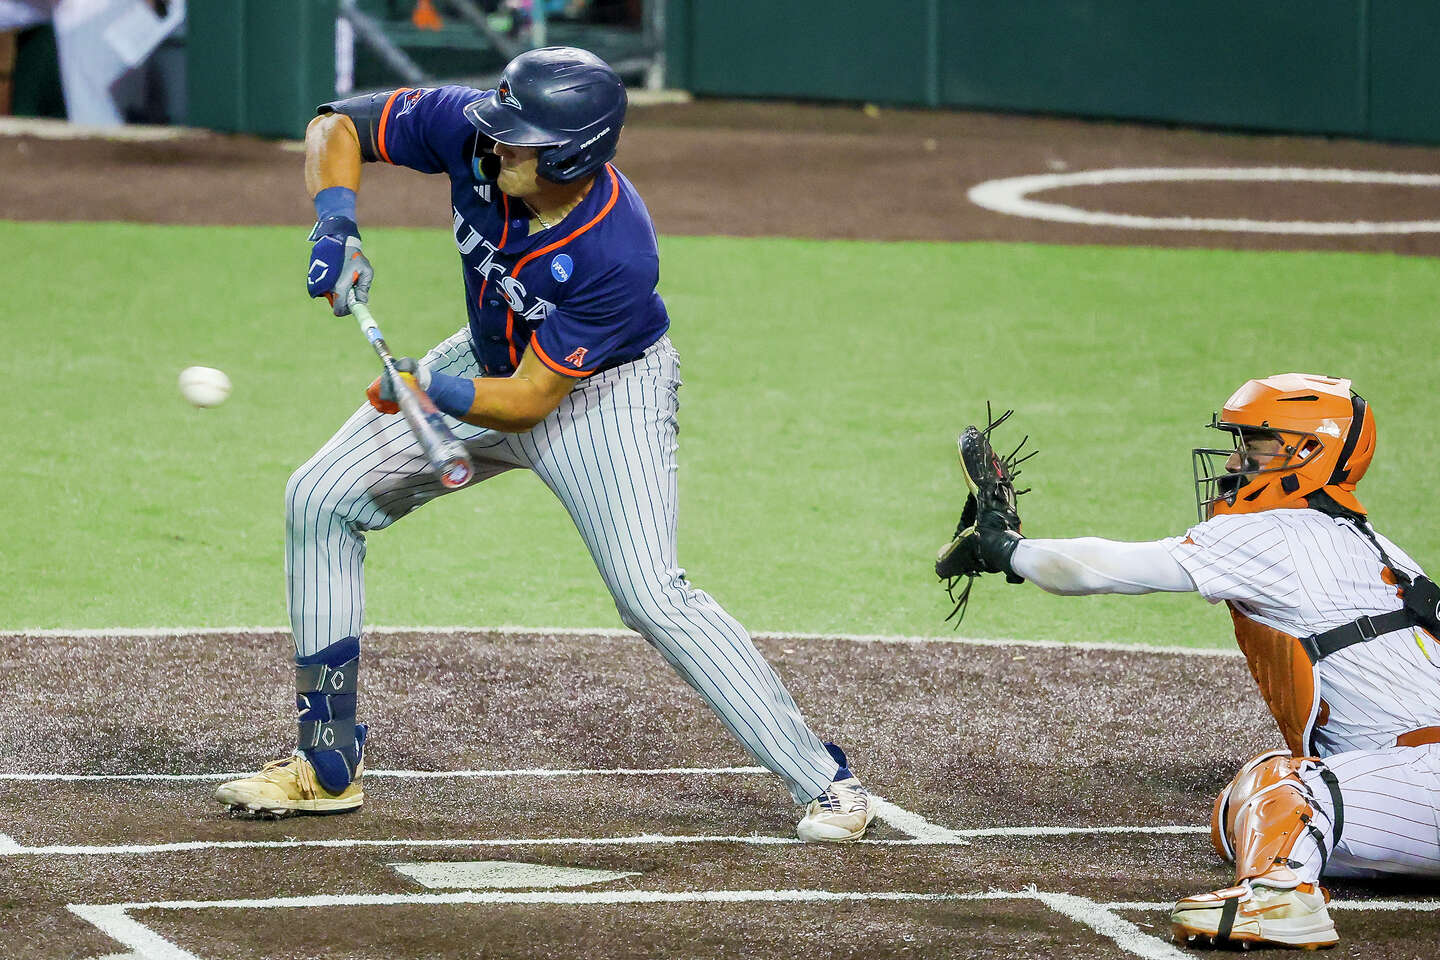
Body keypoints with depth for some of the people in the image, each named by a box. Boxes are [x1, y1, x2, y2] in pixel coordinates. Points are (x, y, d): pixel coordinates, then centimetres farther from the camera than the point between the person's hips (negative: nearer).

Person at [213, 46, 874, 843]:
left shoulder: (615, 252, -38)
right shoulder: (471, 129, -26)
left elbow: (529, 401, -31)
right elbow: (337, 126, -12)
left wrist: (428, 391, -44)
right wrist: (336, 224, -29)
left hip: (602, 391, -6)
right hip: (491, 359, 7)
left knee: (651, 594, -22)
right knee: (321, 501, 2)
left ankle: (827, 783, -12)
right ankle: (327, 766, 11)